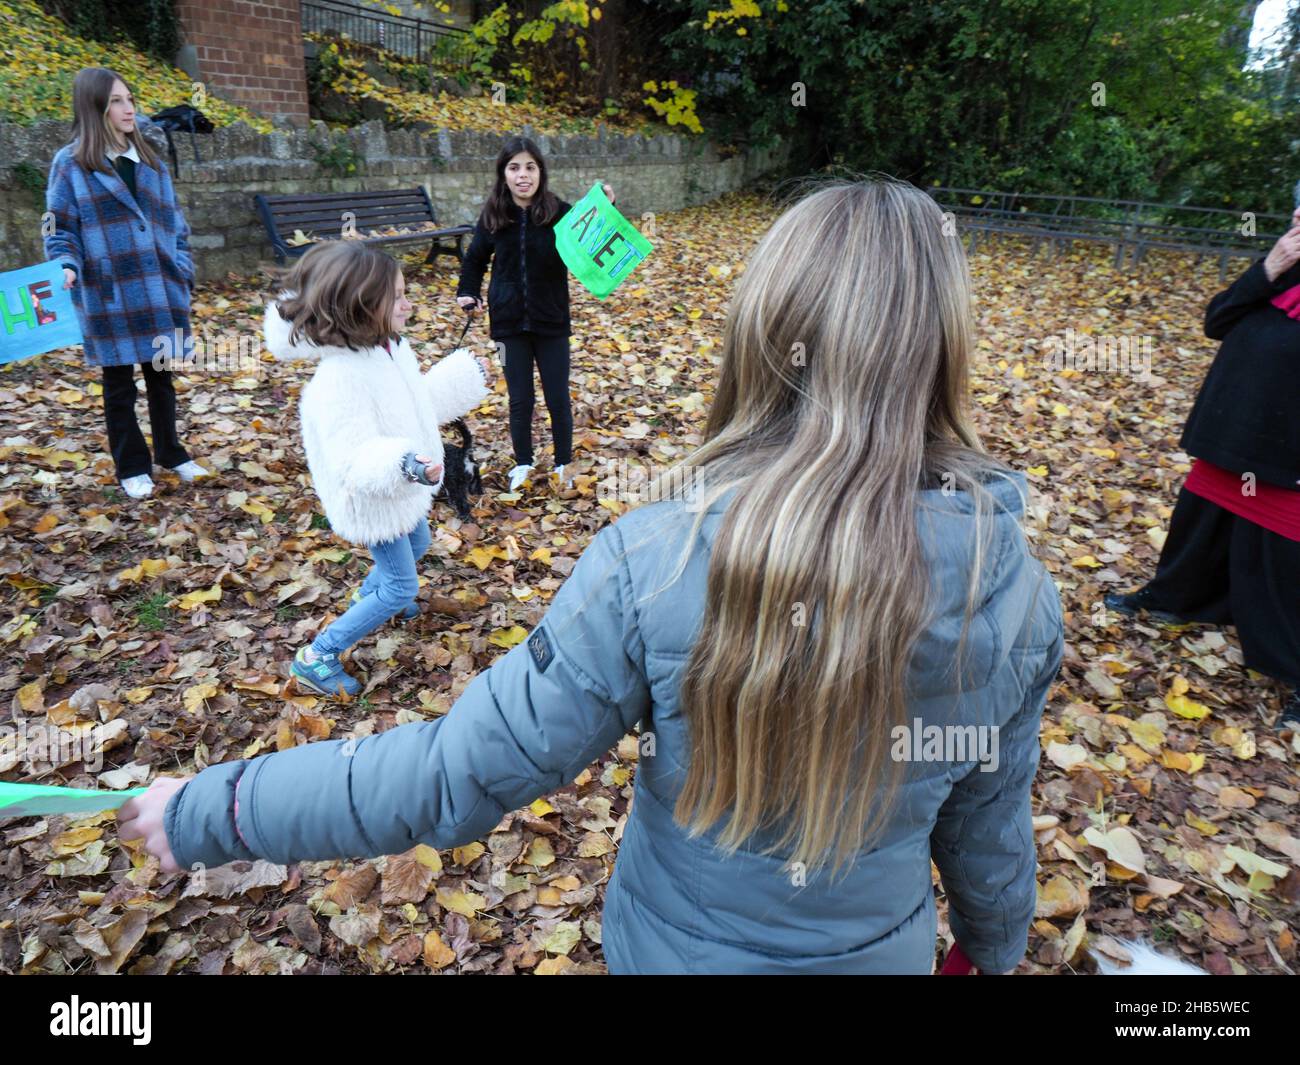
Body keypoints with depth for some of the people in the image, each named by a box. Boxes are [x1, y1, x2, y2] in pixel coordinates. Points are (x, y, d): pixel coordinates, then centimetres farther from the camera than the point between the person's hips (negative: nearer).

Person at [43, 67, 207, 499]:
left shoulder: (151, 162, 11)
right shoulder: (71, 163, -3)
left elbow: (174, 224, 13)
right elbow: (60, 229, -3)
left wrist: (182, 271, 3)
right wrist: (67, 267, -20)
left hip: (158, 292, 4)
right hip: (108, 296, -4)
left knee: (161, 376, 14)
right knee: (119, 385, 6)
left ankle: (170, 451, 29)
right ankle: (132, 466, 17)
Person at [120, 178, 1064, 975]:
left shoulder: (653, 565, -31)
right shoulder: (1012, 593, -21)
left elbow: (455, 777, -25)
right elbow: (987, 827, -7)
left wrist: (206, 812, -10)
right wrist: (993, 947, 16)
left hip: (675, 948, -2)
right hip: (879, 953, 3)